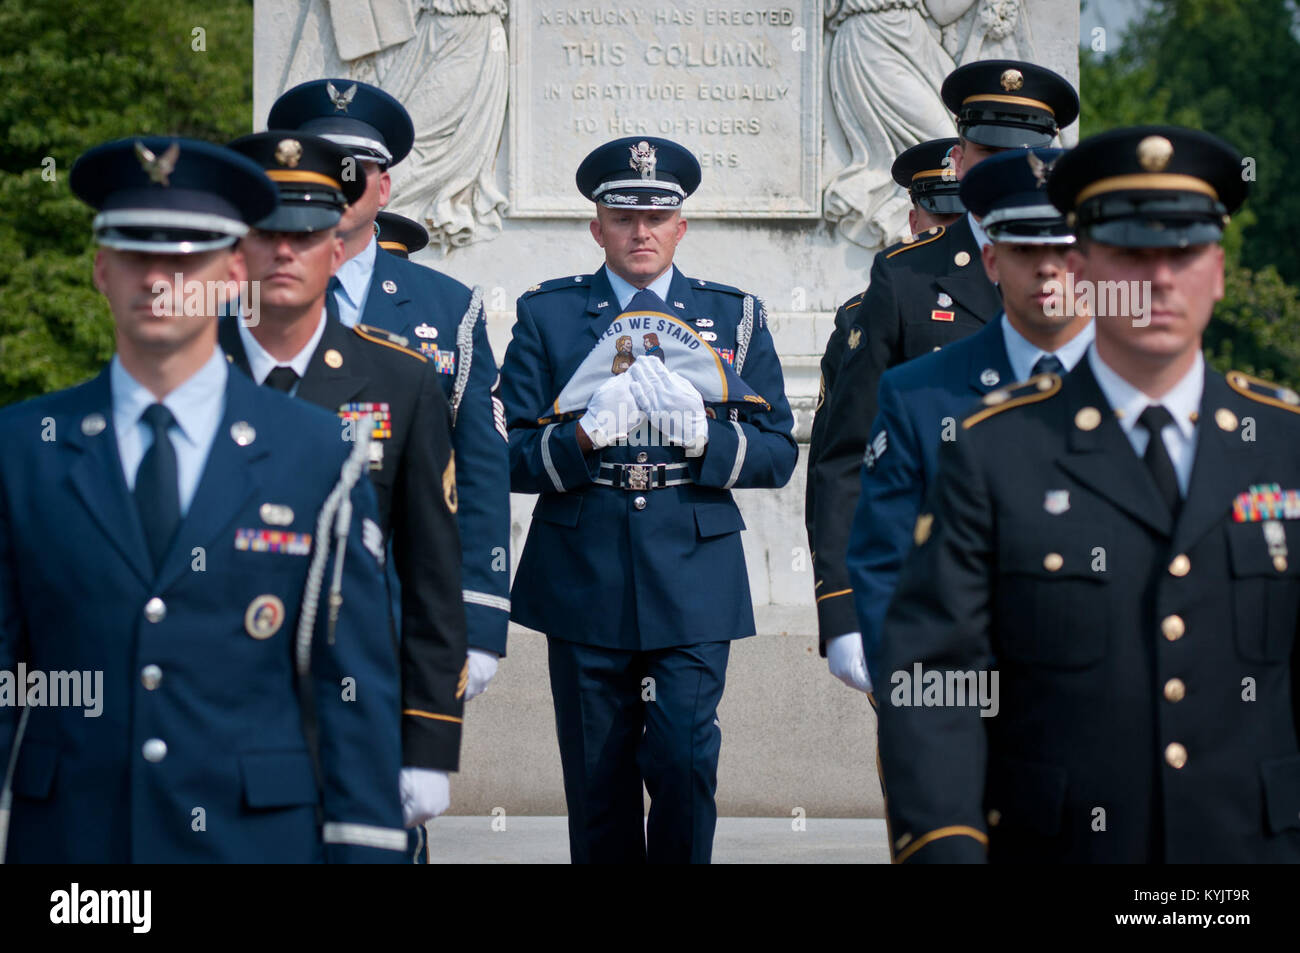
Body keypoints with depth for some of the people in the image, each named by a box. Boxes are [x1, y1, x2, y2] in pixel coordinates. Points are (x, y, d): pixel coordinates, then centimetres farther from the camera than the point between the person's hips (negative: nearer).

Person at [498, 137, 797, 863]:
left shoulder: (735, 316, 11)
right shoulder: (547, 315, 8)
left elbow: (778, 453, 5)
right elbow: (513, 459, 1)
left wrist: (705, 437, -14)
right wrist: (584, 437, -18)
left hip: (693, 583, 0)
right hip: (584, 583, 0)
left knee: (685, 759, -11)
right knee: (599, 783, 5)